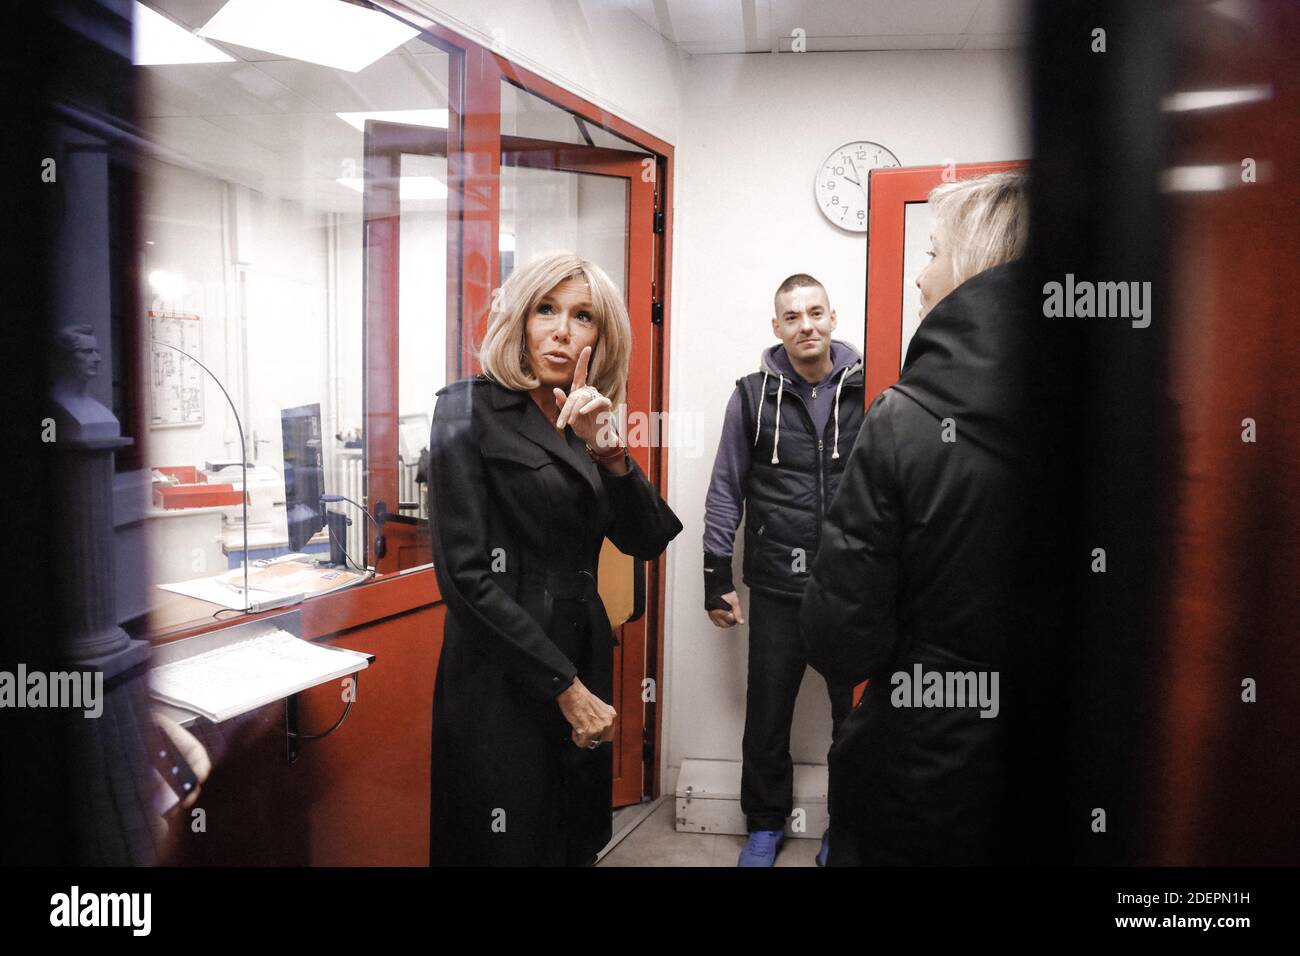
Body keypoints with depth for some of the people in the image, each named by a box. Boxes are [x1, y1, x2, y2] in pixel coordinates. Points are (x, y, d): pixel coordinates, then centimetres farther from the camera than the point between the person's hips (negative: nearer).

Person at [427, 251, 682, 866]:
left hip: (582, 664, 7)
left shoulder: (582, 425, 9)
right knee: (509, 844, 6)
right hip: (503, 679, -6)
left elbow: (646, 541, -2)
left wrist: (606, 448, -18)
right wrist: (564, 687, -15)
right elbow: (466, 574, -17)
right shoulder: (471, 410, -10)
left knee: (577, 842, 18)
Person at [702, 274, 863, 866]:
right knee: (767, 713, 10)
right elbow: (726, 489, 4)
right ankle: (765, 823, 32)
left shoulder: (868, 391, 1)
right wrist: (717, 578, 2)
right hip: (776, 588, 0)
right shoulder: (753, 395, 1)